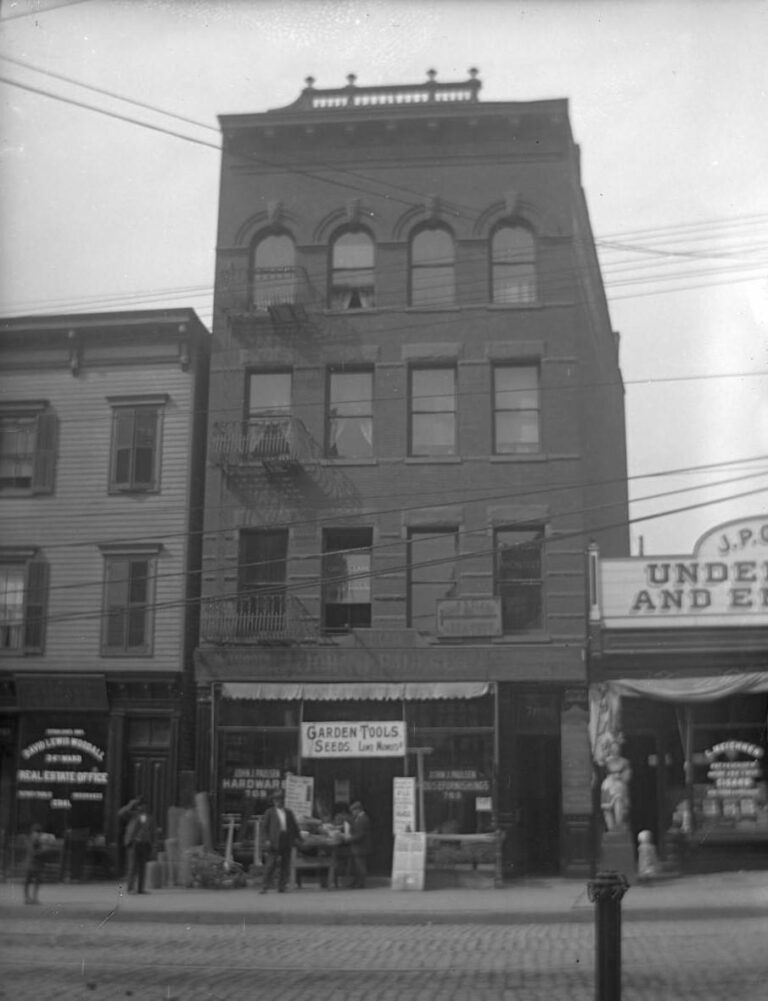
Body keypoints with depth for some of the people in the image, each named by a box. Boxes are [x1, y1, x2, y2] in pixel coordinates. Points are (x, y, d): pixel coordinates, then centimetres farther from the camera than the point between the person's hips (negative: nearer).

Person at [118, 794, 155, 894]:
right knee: (133, 866, -10)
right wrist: (131, 805, -13)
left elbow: (152, 834, 15)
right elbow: (121, 814, -11)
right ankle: (130, 888, -11)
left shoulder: (149, 818, 15)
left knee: (142, 867, 3)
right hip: (134, 843, -4)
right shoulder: (133, 814, 6)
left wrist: (151, 846, 7)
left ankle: (140, 888, 6)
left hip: (145, 844, 4)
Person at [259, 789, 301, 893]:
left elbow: (294, 826, 18)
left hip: (287, 842, 4)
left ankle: (282, 887, 9)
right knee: (271, 865, -8)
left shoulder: (289, 812, 15)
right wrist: (266, 840, -10)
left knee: (285, 866, 3)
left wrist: (297, 838, 8)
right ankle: (265, 886, -5)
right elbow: (264, 827, 0)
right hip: (274, 842, -4)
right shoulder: (270, 812, 4)